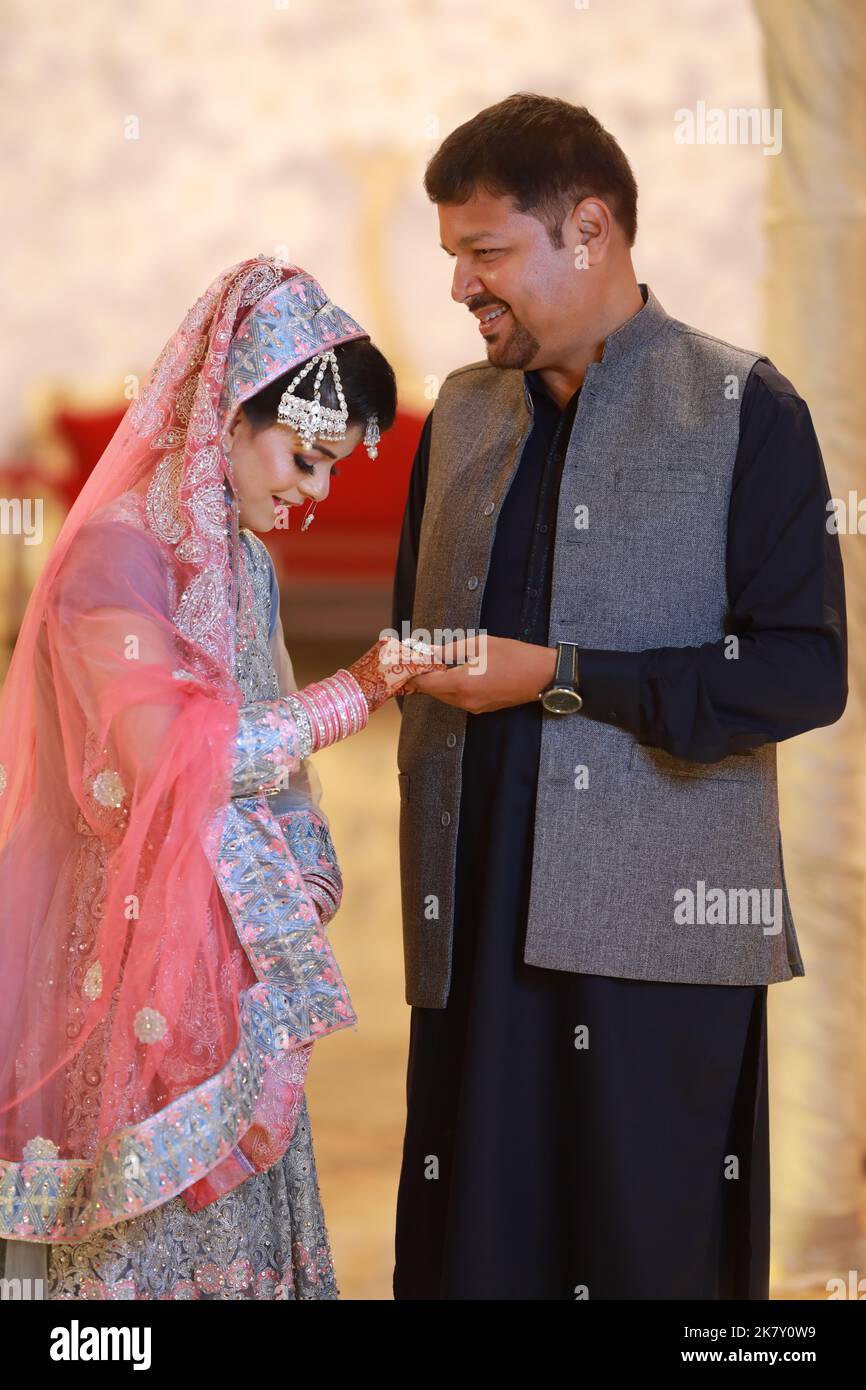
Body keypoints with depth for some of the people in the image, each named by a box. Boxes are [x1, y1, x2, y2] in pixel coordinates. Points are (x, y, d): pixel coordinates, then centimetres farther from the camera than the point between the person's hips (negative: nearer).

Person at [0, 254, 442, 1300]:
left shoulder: (243, 558, 12)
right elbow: (168, 759, -24)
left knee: (240, 1200, 12)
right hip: (141, 955, -8)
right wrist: (355, 694, -20)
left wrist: (303, 887, 8)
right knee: (147, 1223, -1)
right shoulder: (118, 550, -16)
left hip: (236, 956, 8)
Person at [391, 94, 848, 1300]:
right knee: (473, 1250, 3)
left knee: (651, 1256, -1)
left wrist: (561, 680, -14)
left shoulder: (745, 412, -2)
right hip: (480, 920, 5)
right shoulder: (461, 415, 15)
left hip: (657, 929, -4)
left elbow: (804, 672, -10)